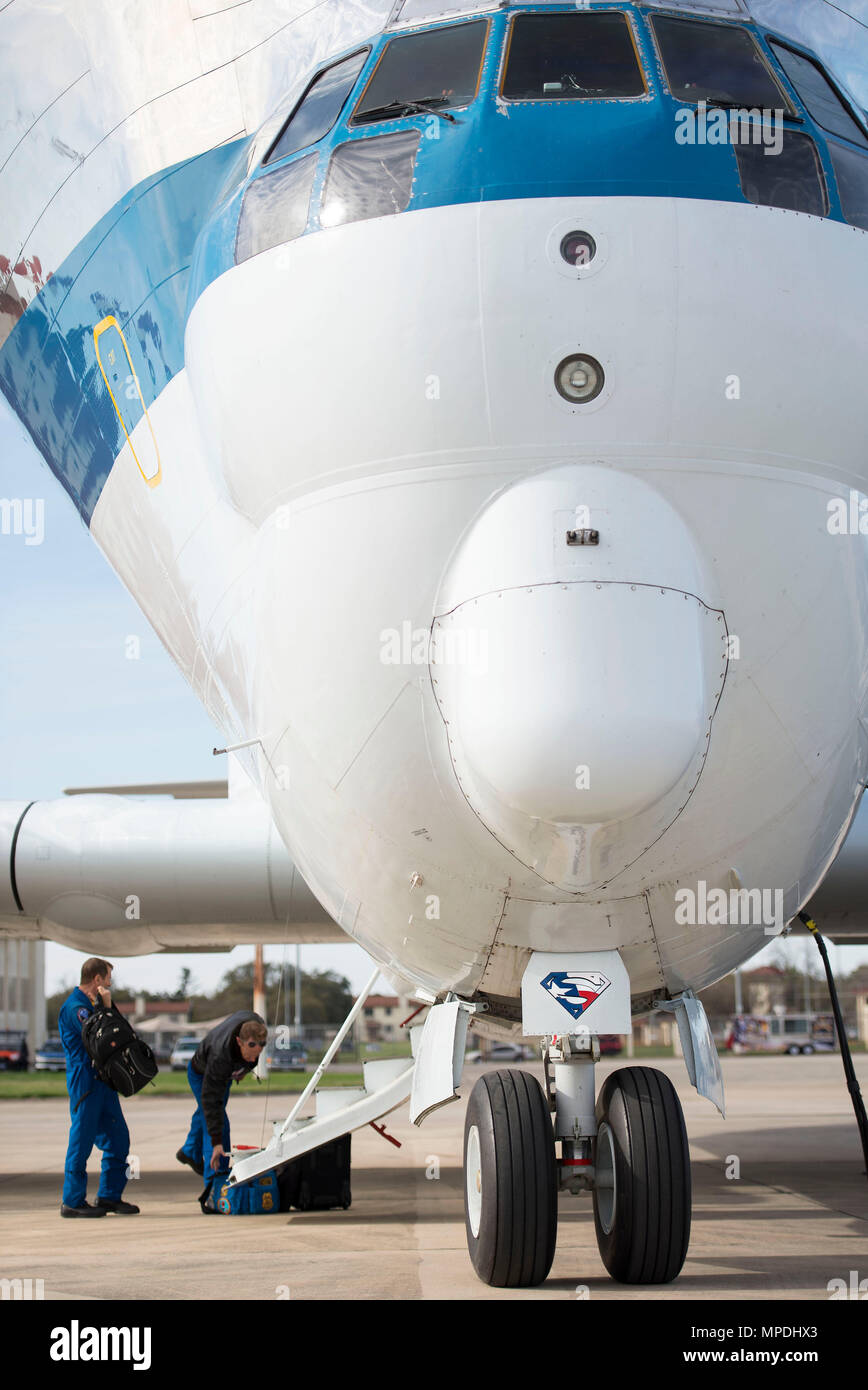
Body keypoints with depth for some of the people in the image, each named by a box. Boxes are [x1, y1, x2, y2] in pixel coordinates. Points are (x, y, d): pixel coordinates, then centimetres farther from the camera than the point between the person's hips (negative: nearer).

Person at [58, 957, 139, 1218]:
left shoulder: (89, 1004, 18)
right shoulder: (75, 1007, -14)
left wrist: (107, 1008, 4)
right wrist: (106, 1006, -13)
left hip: (102, 1081, 10)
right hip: (85, 1081, -10)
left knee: (117, 1138, 9)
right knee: (82, 1140, -5)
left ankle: (110, 1196, 18)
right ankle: (72, 1201, 2)